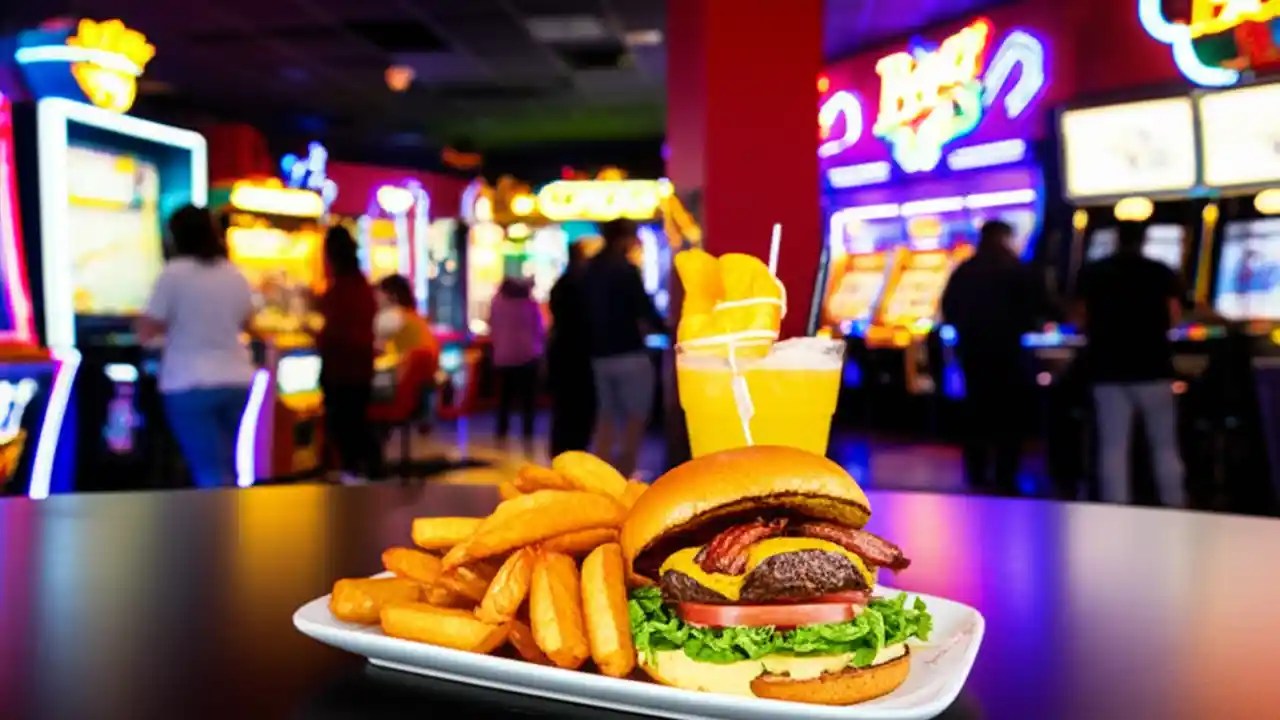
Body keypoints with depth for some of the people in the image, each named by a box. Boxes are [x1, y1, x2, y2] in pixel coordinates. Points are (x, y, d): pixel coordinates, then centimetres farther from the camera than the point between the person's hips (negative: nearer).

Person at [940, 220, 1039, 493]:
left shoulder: (963, 270, 9)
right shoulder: (1014, 269, -3)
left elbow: (948, 310, 9)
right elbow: (1030, 307, -6)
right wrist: (1018, 327, 12)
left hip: (971, 348, 5)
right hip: (1004, 348, -4)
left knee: (976, 411, 10)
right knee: (1009, 414, 1)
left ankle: (977, 477, 12)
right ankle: (1004, 479, -3)